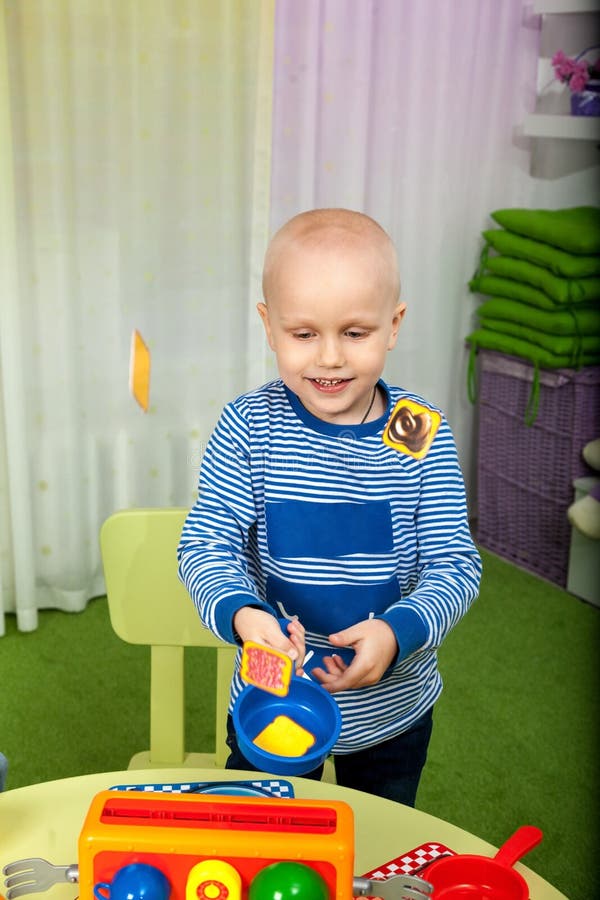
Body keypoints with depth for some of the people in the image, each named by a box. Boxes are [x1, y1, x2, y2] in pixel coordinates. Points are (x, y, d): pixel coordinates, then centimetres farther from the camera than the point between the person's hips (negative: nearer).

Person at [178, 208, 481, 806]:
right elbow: (205, 543, -15)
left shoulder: (423, 437, -14)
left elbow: (456, 565, -13)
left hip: (394, 710, 1)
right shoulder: (248, 426, -15)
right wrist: (239, 613, -36)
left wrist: (399, 631, -32)